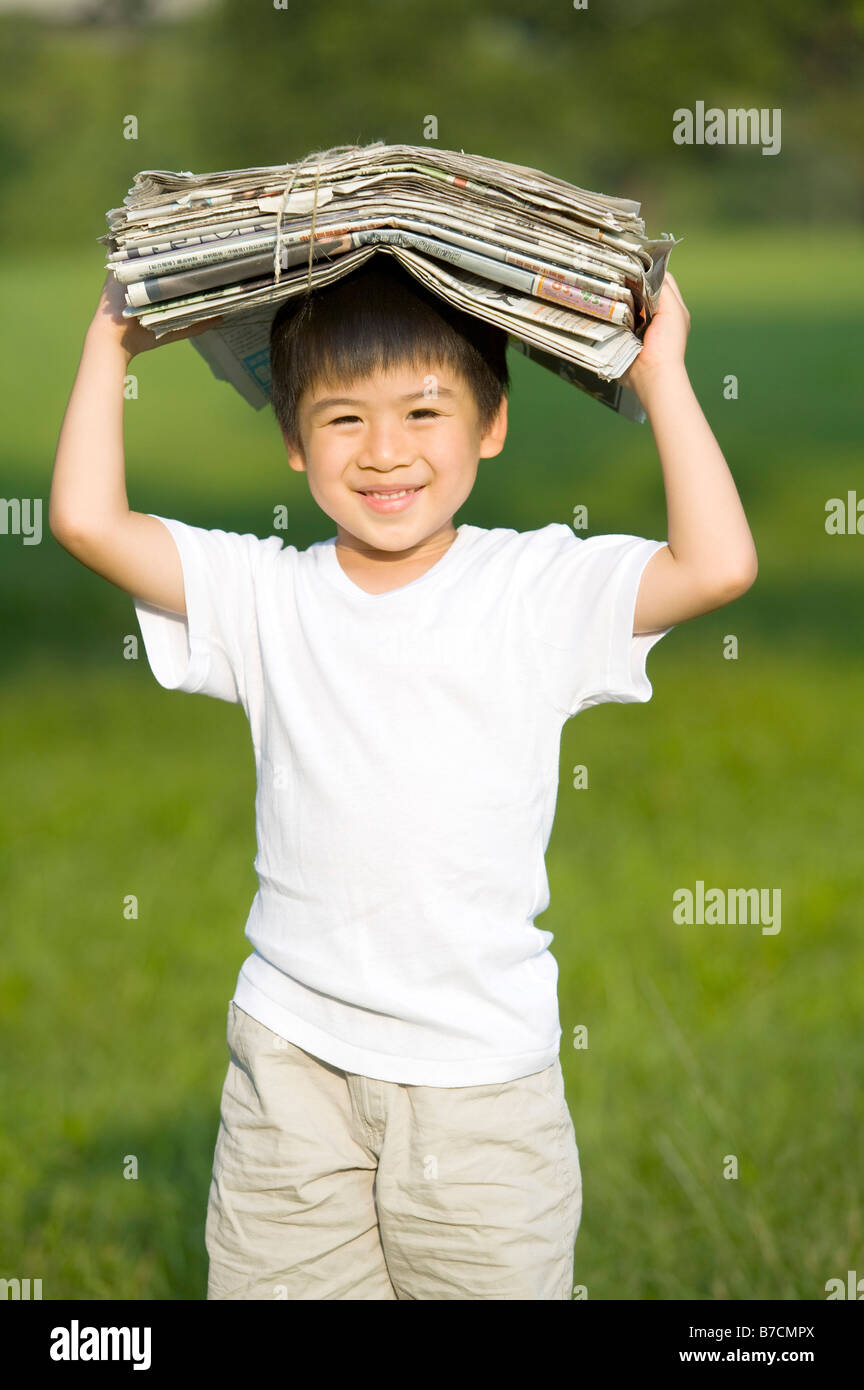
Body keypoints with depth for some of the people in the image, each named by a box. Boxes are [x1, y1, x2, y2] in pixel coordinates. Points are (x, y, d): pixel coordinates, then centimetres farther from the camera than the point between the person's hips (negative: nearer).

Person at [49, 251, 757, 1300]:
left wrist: (662, 375, -10)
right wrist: (112, 344, 3)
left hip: (481, 1067, -2)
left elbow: (718, 564, -14)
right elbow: (87, 518, -4)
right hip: (293, 1056, 2)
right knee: (277, 1283, 5)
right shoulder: (266, 595, 3)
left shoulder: (542, 586, -1)